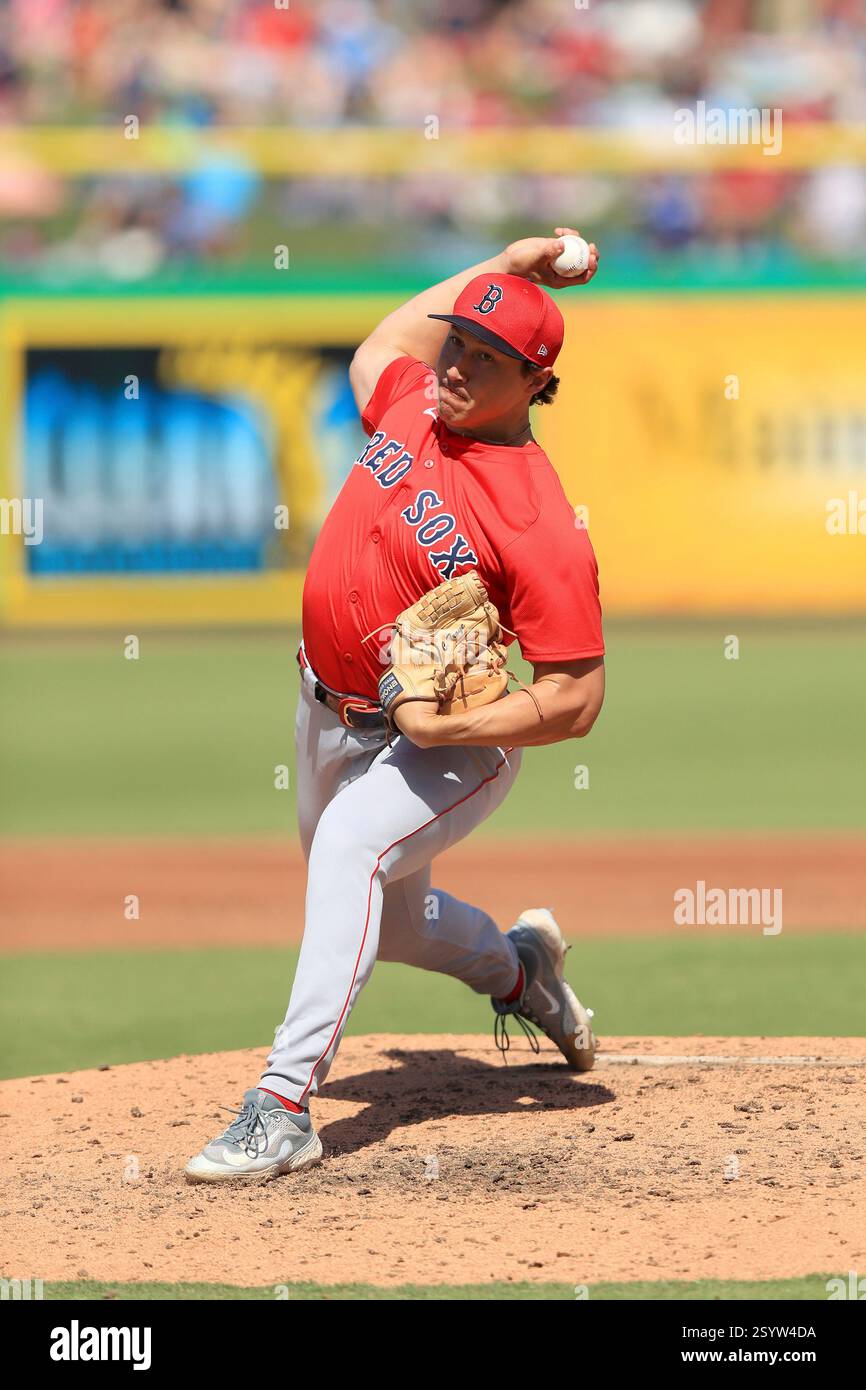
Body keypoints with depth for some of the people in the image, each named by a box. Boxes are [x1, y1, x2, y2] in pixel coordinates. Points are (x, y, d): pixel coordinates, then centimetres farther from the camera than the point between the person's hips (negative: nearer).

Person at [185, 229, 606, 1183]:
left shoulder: (541, 525, -25)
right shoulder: (410, 406, -4)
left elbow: (576, 702, -24)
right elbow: (381, 346, 23)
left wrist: (442, 726, -31)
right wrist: (502, 269, 16)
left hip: (455, 750, -8)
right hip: (330, 713, 8)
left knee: (348, 846, -35)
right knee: (377, 917, 23)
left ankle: (284, 1105, -39)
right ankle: (517, 968, 55)